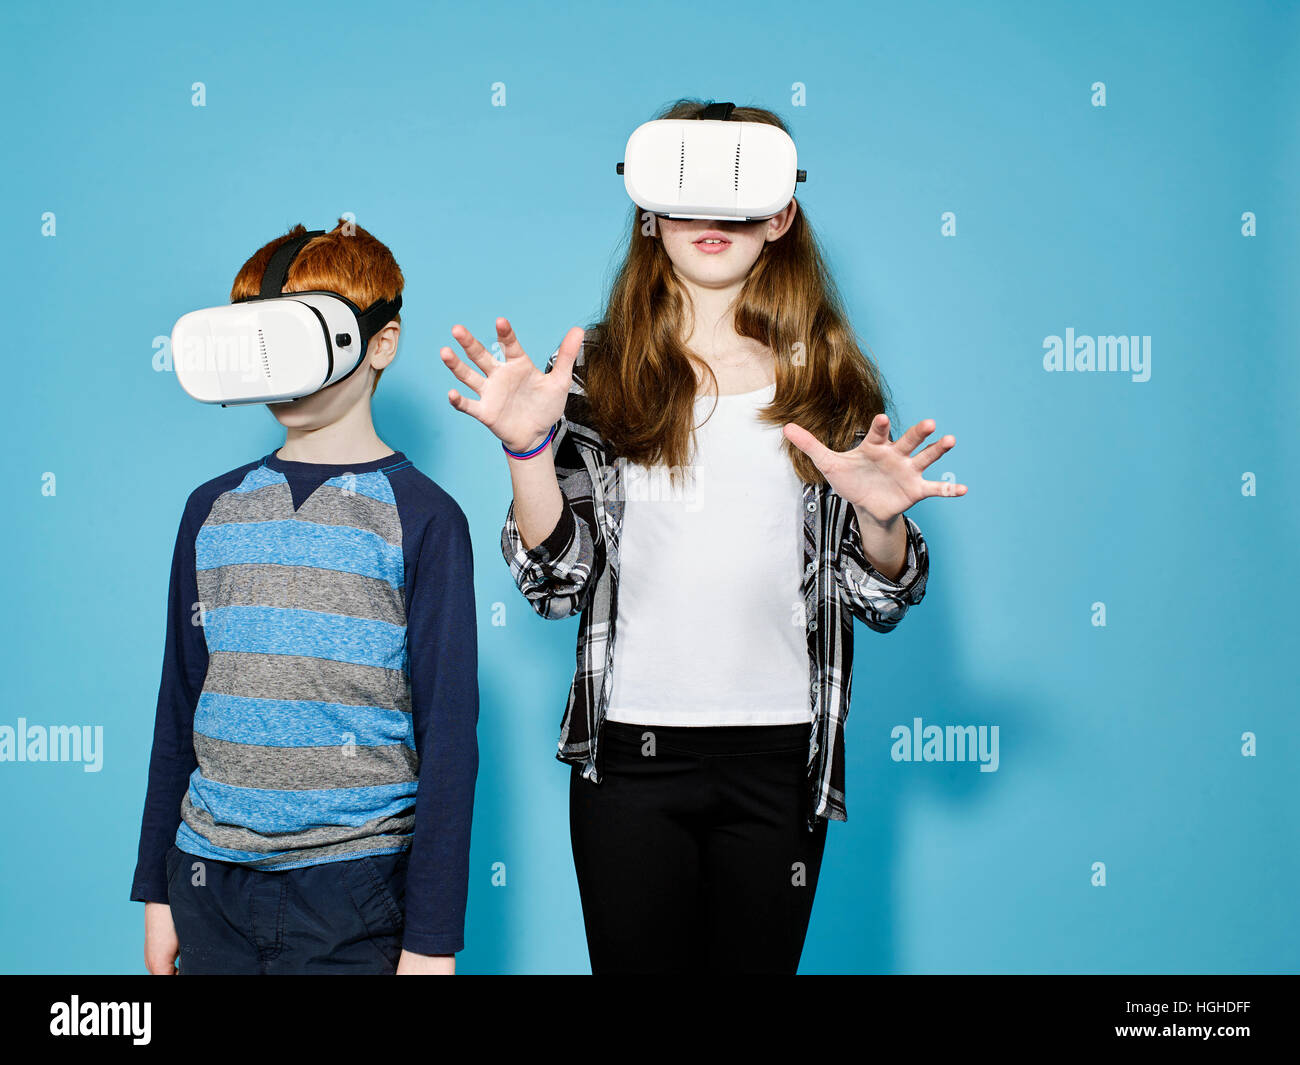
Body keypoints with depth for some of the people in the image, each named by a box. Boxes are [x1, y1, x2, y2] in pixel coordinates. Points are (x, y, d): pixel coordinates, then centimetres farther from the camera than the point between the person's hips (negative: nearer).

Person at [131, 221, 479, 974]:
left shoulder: (421, 517, -5)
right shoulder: (214, 510, 8)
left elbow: (449, 733, -7)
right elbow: (180, 707, 13)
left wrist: (433, 936, -9)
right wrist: (157, 889, 12)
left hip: (352, 888, -4)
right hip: (209, 883, 4)